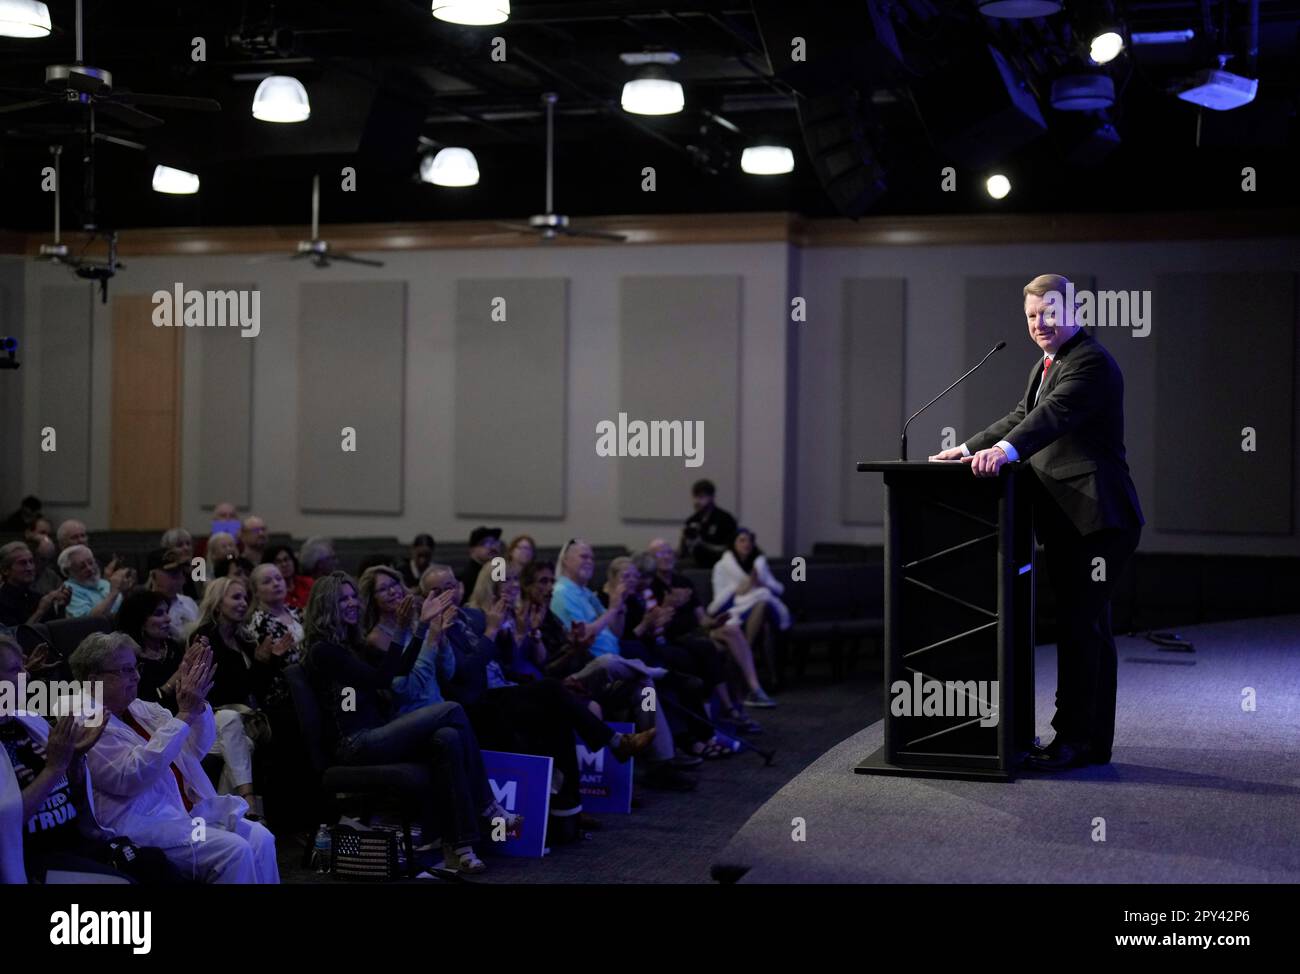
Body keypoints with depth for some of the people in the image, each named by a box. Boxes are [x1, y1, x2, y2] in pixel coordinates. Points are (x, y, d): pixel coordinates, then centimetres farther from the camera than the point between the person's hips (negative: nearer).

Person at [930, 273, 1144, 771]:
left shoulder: (1091, 361, -12)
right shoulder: (1046, 365, 20)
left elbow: (1054, 414, -28)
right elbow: (1022, 417, 25)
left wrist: (1005, 450, -42)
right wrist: (970, 448, 13)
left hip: (1095, 519, -11)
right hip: (1068, 520, 11)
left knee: (1079, 625, -10)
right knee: (1088, 627, 14)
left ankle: (1074, 738, -5)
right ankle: (1095, 740, 22)